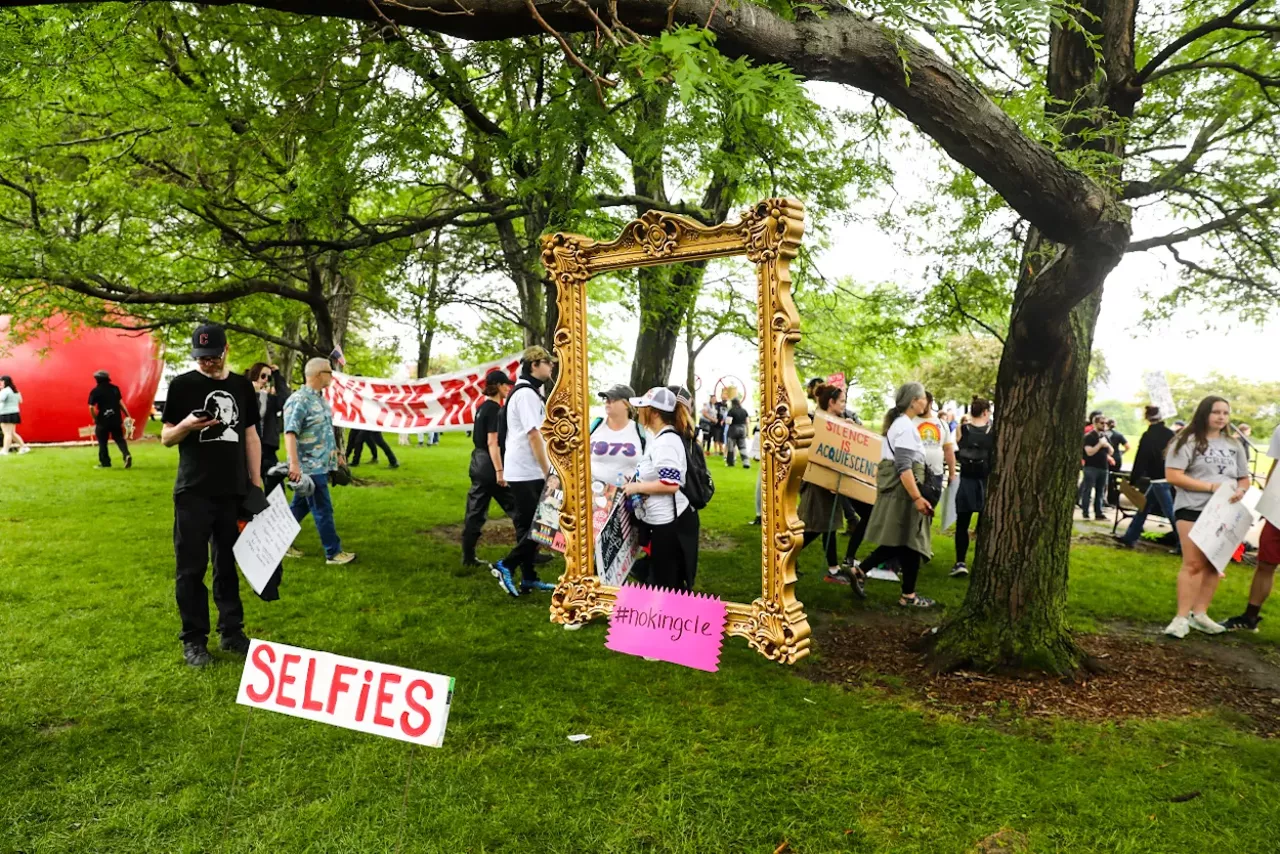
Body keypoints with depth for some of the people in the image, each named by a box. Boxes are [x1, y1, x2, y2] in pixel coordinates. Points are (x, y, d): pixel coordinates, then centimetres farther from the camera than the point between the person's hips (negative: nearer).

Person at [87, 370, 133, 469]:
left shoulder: (95, 391, -6)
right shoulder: (115, 388, 6)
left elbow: (91, 407, -11)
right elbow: (120, 402, 4)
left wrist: (94, 418, 2)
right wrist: (127, 415, 6)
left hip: (103, 420, -3)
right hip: (116, 419, 3)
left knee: (102, 441, 9)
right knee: (119, 438, 10)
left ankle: (105, 462, 11)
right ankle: (126, 454, -15)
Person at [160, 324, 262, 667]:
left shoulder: (242, 386, 9)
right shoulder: (182, 385, -1)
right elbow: (166, 438, 1)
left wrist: (256, 483, 7)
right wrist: (187, 425, -22)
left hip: (234, 491, 3)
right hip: (194, 492, -3)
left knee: (229, 564, 11)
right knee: (191, 567, 3)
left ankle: (232, 632, 20)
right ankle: (194, 639, 13)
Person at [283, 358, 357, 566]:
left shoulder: (320, 398, 12)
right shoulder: (299, 400, -17)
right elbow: (290, 433, -25)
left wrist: (336, 454, 26)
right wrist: (294, 463, -32)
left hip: (320, 465, 9)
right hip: (309, 467, -9)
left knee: (299, 507, 17)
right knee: (323, 510, -2)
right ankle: (333, 553, 6)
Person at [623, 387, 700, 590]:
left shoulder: (666, 442, -21)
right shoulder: (662, 438, 13)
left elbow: (671, 484, -28)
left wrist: (637, 487, -18)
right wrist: (638, 483, 14)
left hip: (668, 523, -11)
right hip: (660, 520, 11)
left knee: (666, 584, 2)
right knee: (659, 580, 21)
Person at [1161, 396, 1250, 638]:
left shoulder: (1233, 445, 13)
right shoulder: (1188, 441, -6)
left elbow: (1244, 478, 17)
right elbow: (1173, 475, -14)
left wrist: (1240, 490, -7)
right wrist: (1211, 486, -18)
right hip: (1193, 510, -6)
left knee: (1214, 565, 8)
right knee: (1193, 564, -8)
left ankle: (1199, 614, 17)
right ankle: (1182, 617, -4)